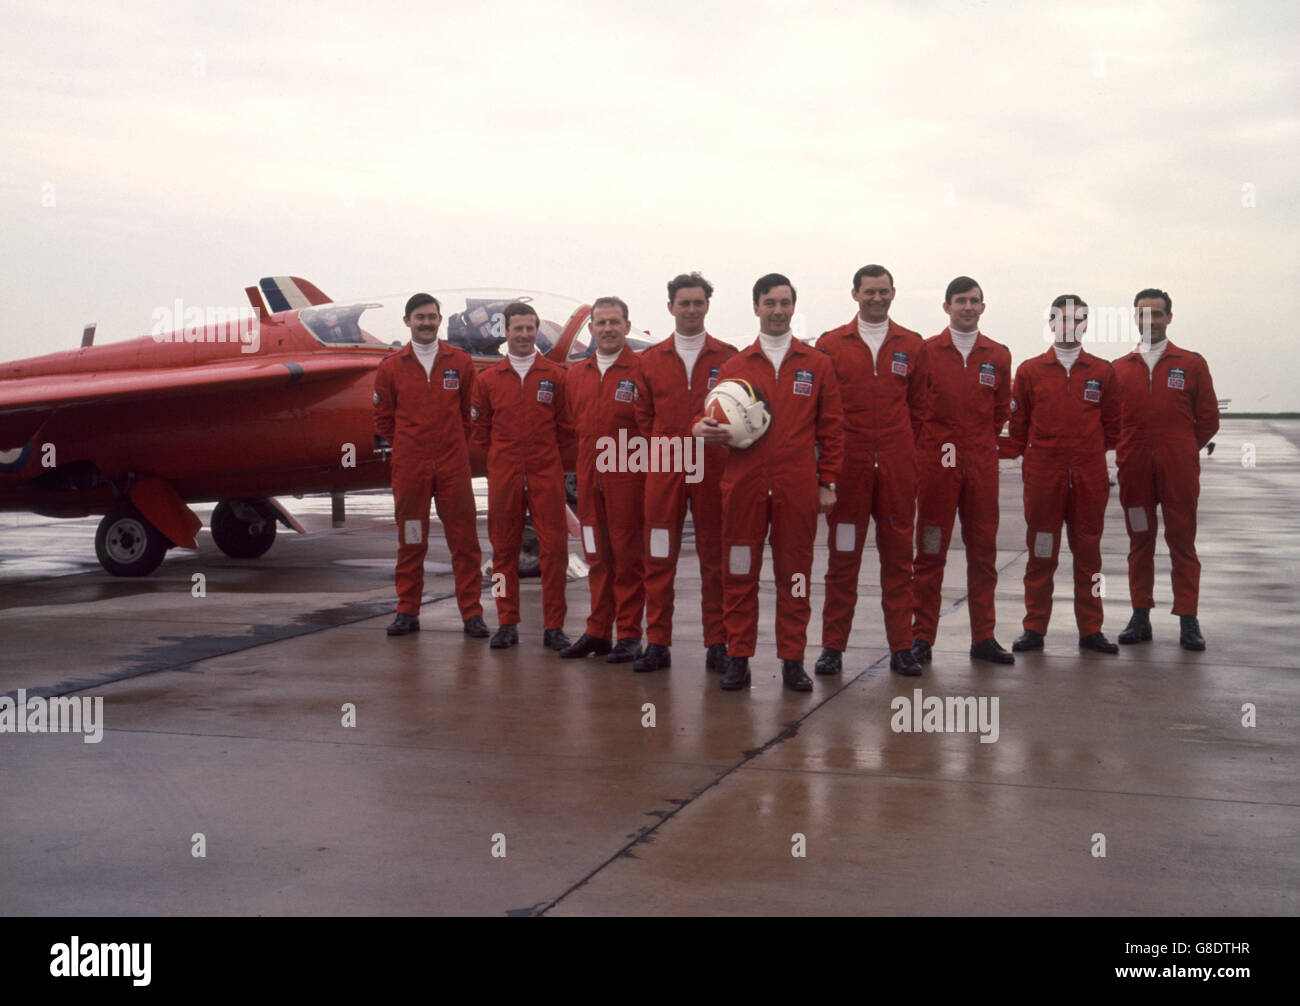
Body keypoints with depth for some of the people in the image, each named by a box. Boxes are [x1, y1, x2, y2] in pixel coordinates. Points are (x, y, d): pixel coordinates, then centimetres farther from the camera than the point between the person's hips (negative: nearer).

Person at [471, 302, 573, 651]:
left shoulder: (555, 376, 5)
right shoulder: (488, 379, 8)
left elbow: (565, 427, 10)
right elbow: (481, 431, 16)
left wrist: (548, 456, 8)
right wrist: (503, 459, 12)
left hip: (547, 476, -1)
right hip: (503, 478, 1)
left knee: (554, 548, -4)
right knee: (504, 549, 5)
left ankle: (554, 627, 3)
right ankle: (507, 623, 15)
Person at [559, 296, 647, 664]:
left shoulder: (642, 371, -4)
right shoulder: (575, 374, 13)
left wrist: (639, 462, -10)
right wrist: (583, 462, 13)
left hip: (627, 478, -5)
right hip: (588, 479, 5)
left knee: (627, 555, 0)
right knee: (597, 556, 11)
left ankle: (629, 635, 8)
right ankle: (597, 631, 19)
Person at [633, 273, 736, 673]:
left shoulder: (728, 357, 5)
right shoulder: (651, 360, 10)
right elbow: (643, 417, 13)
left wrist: (722, 438, -5)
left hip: (713, 471, -1)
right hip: (663, 471, 1)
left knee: (715, 559, 4)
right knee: (659, 559, 1)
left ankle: (717, 645, 11)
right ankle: (657, 644, 8)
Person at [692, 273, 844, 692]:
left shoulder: (817, 365, 11)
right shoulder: (735, 366, 12)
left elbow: (832, 428, 10)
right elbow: (717, 415, 13)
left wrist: (827, 482, 3)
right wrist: (701, 427, -11)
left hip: (797, 489, 0)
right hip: (743, 485, 0)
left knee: (794, 574, 4)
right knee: (739, 575, 2)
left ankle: (793, 661, 12)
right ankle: (738, 659, 11)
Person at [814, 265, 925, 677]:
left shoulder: (912, 346, 9)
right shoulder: (831, 345, 5)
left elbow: (918, 406, 13)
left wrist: (914, 454, 7)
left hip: (897, 468, 1)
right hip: (848, 468, -1)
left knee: (898, 557, 5)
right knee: (843, 558, 2)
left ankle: (901, 648, 12)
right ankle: (833, 647, 9)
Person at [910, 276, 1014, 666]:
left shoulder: (998, 356, 9)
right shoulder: (926, 352, 0)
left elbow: (1001, 410, 17)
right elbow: (916, 407, 5)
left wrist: (980, 443, 12)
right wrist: (934, 444, 6)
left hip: (982, 466, 3)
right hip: (936, 464, -3)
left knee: (983, 552, 6)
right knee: (930, 553, 1)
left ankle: (983, 637, 14)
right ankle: (922, 637, 7)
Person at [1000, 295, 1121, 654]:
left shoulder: (1102, 372, 8)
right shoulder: (1030, 371, 6)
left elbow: (1111, 426, 14)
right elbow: (1017, 425, 9)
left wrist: (1094, 457, 7)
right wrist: (1006, 452, -1)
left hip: (1090, 479, 1)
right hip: (1042, 477, -1)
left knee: (1088, 553, 6)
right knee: (1041, 554, 2)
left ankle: (1090, 630, 14)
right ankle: (1034, 629, 10)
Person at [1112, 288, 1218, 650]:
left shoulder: (1191, 364, 6)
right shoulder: (1120, 369, 10)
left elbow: (1208, 419, 8)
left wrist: (1180, 451, 5)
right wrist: (1128, 453, 5)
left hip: (1179, 470, -2)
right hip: (1134, 470, 2)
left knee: (1182, 543, 0)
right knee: (1139, 542, 7)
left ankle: (1188, 621, 3)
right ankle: (1140, 617, 13)